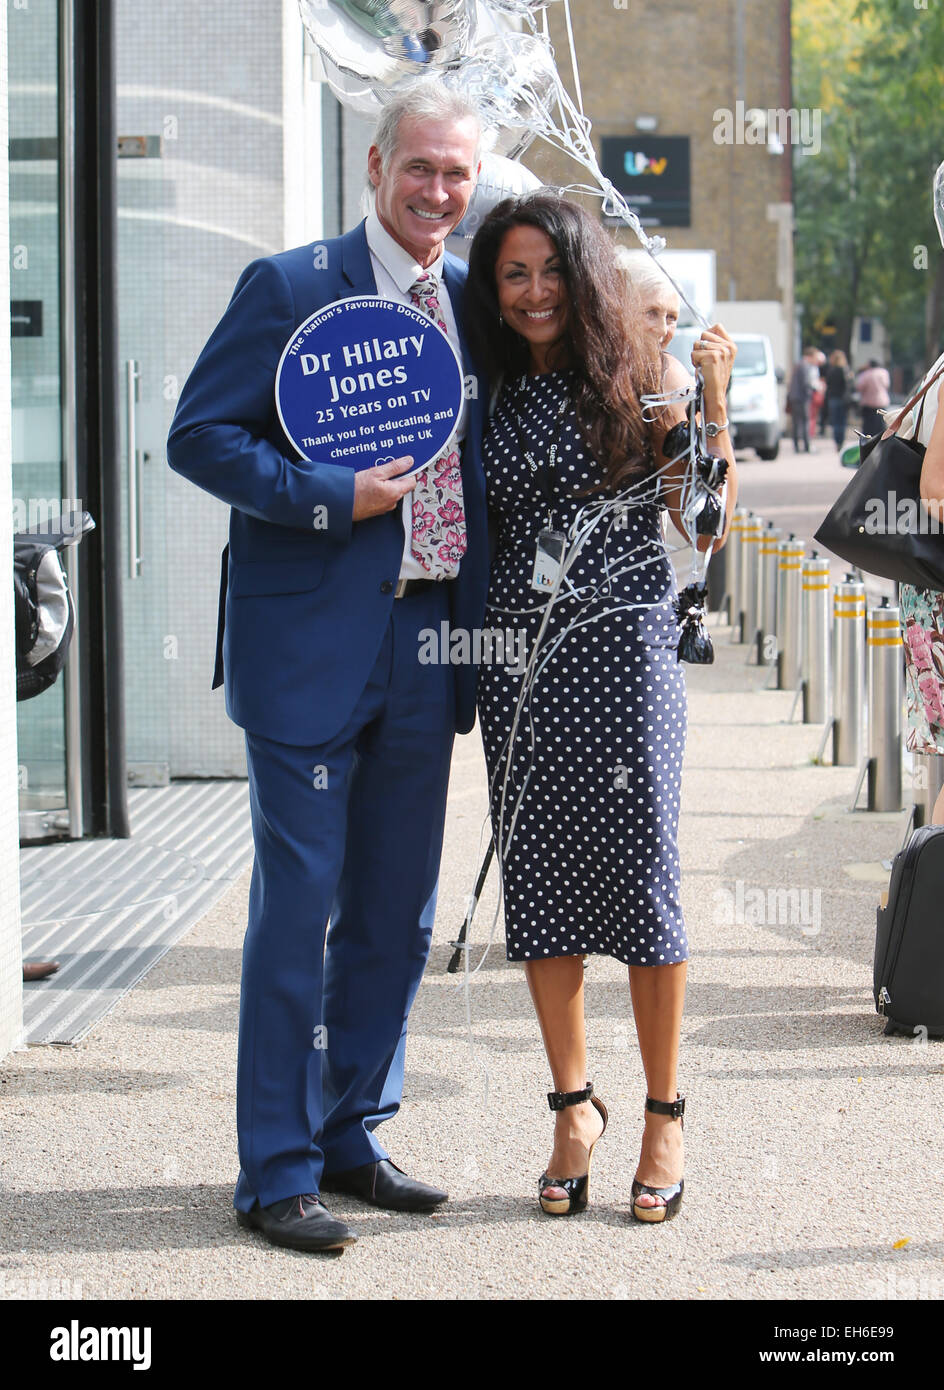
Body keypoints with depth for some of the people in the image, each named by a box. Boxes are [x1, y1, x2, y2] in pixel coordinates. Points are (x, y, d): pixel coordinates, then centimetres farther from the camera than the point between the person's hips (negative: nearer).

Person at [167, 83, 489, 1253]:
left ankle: (349, 1137, 26)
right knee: (295, 910, -2)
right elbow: (199, 436, -8)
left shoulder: (477, 300, 11)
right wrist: (332, 498, -17)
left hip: (427, 644, 6)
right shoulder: (290, 288, -5)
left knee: (396, 915, 12)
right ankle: (276, 1172, 6)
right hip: (311, 642, -6)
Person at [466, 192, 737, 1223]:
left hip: (624, 645, -3)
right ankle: (575, 1107, 19)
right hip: (519, 655, 4)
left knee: (638, 870, -3)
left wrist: (712, 405, -10)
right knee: (539, 877, 6)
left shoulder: (635, 375, 2)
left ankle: (664, 1117, 8)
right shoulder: (490, 397, 10)